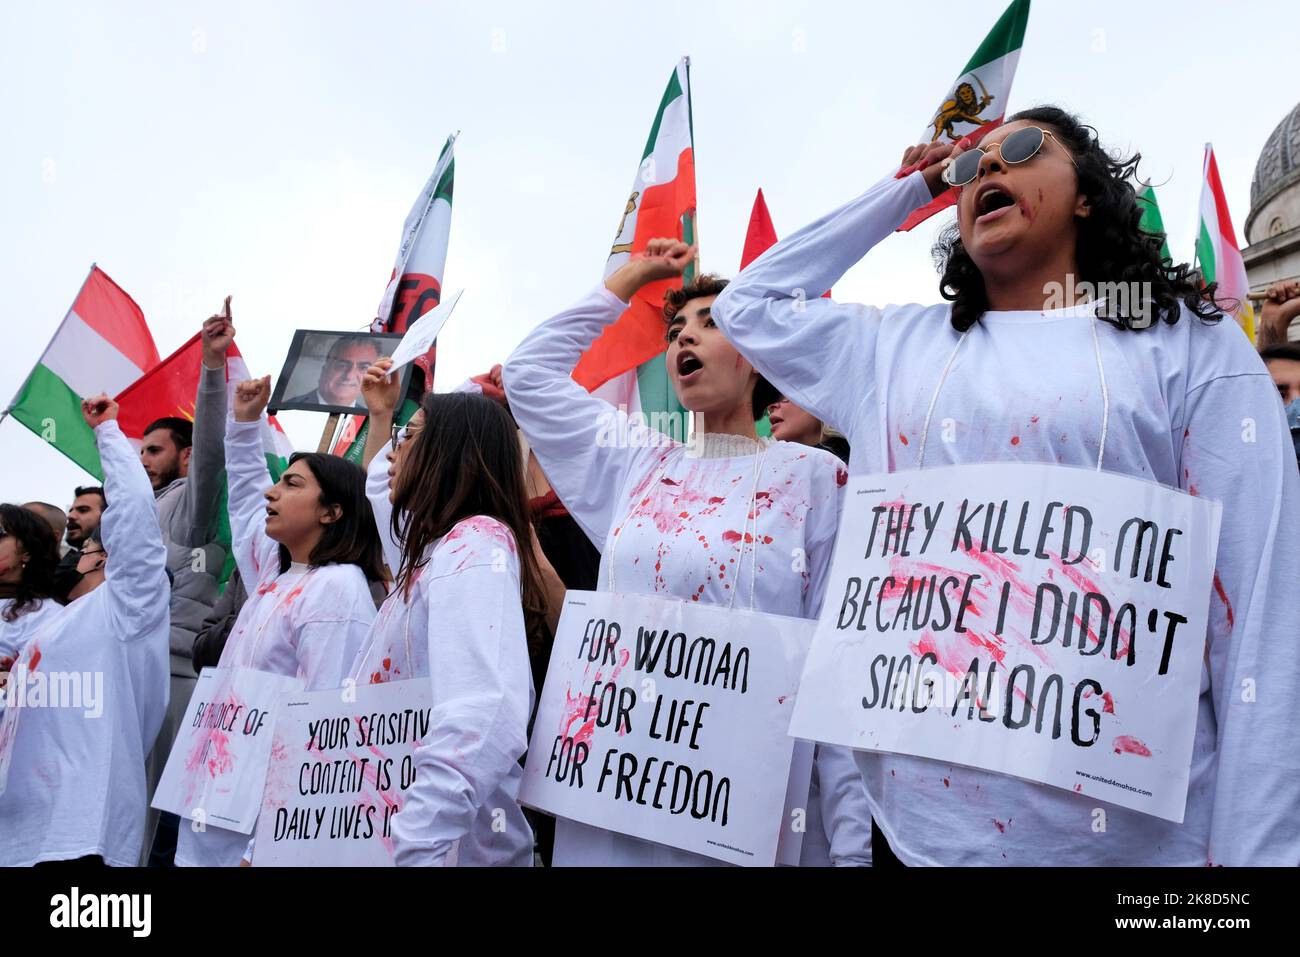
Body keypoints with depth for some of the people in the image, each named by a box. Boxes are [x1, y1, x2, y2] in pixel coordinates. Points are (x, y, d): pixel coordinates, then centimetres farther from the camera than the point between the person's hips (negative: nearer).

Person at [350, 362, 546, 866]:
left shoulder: (476, 544, -16)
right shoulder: (437, 547, 12)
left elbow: (481, 724, -32)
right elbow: (383, 495, 39)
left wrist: (415, 849, -38)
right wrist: (380, 416, 38)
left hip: (446, 845, -9)